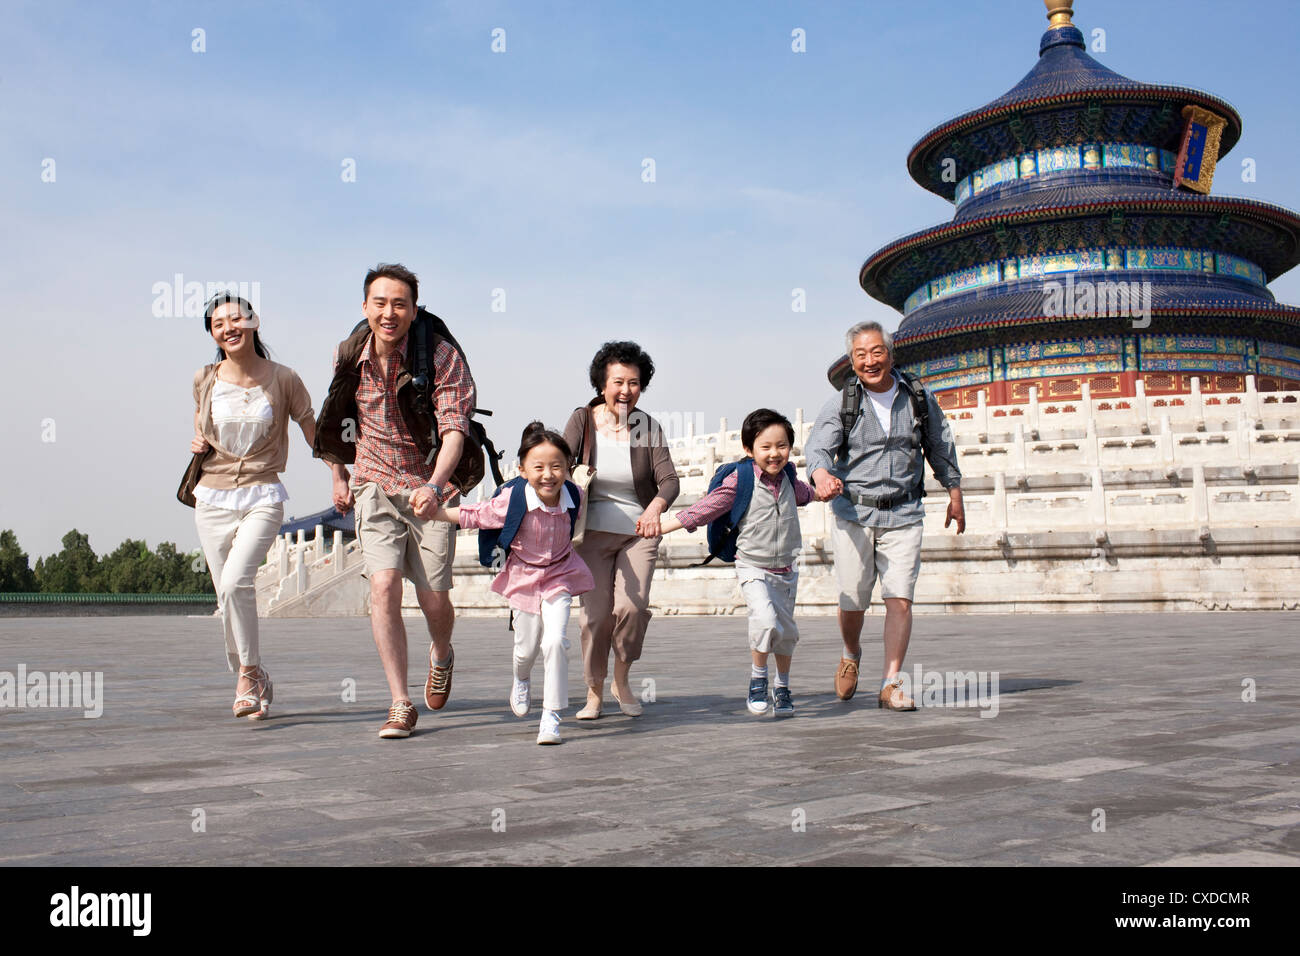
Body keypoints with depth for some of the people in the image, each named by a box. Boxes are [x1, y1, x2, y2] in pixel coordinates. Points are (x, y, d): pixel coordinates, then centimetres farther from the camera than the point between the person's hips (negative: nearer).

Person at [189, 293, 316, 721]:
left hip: (263, 496, -3)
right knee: (227, 596, 3)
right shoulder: (205, 380, 5)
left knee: (236, 581, -23)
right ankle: (255, 683, 19)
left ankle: (249, 674, -6)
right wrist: (198, 444, 3)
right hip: (213, 497, 3)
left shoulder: (283, 379, -3)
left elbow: (312, 431, 7)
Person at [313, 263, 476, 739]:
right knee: (383, 585, -15)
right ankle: (400, 705, -8)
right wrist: (339, 474, 21)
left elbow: (454, 429, -22)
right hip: (375, 484, 2)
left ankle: (441, 656, 38)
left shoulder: (441, 356, -14)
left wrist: (434, 485, -37)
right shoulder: (349, 356, -2)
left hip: (431, 486, -2)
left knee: (433, 599, 2)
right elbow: (337, 419, 18)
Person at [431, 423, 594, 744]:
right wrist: (434, 512, -14)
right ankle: (521, 681, 51)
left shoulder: (573, 495, -15)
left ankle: (551, 716, -5)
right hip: (524, 576, -1)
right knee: (527, 647, 12)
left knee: (555, 641, -17)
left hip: (560, 576, 1)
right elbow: (474, 515, -11)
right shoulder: (513, 499, -25)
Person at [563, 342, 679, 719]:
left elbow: (669, 479, -14)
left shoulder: (648, 426, -6)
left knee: (632, 606, -15)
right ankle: (594, 693, 15)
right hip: (593, 532, 0)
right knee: (596, 613, -6)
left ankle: (622, 681, 12)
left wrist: (655, 508, -35)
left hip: (639, 532, 0)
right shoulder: (582, 420, -6)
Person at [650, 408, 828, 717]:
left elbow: (806, 493, 32)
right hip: (753, 568, -5)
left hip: (785, 570, 5)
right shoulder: (740, 480, -12)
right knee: (766, 621, -24)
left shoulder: (788, 479, 5)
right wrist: (662, 526, -14)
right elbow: (706, 507, -11)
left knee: (787, 630, 10)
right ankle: (757, 680, 0)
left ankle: (783, 688, 32)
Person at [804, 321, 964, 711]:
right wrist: (822, 476, -38)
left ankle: (891, 685, 0)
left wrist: (955, 495, 23)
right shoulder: (840, 405, -1)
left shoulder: (919, 400, 5)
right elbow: (818, 447, -16)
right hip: (853, 513, -1)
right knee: (853, 601, 1)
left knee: (900, 599, -8)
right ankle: (851, 656, 32)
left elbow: (941, 447, 19)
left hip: (903, 515, 1)